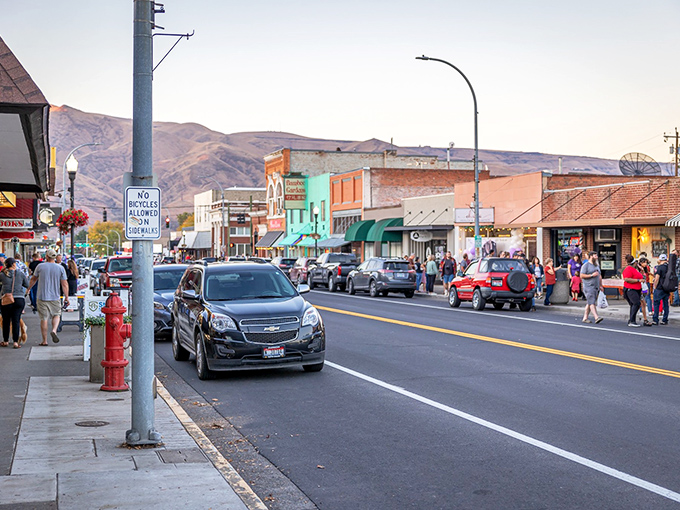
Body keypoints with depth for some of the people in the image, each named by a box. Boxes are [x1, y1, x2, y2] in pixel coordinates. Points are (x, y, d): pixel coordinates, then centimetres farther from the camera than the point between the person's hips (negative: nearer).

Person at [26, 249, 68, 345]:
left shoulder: (40, 267, -2)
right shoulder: (60, 268, -3)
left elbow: (33, 279, 14)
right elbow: (64, 284, -3)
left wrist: (28, 288, 31)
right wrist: (66, 297, 4)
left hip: (42, 297, 0)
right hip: (55, 297, 0)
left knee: (44, 319, 4)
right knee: (56, 315, 17)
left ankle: (44, 341, 7)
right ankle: (54, 330, -9)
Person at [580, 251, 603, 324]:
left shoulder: (597, 266, 19)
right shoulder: (585, 265, -6)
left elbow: (600, 276, 26)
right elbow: (581, 276, -13)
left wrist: (600, 285, 18)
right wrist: (592, 275, -17)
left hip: (595, 287, 8)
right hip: (588, 287, -8)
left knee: (589, 303, 7)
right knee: (592, 302, -15)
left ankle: (585, 318, 11)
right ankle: (596, 317, -25)